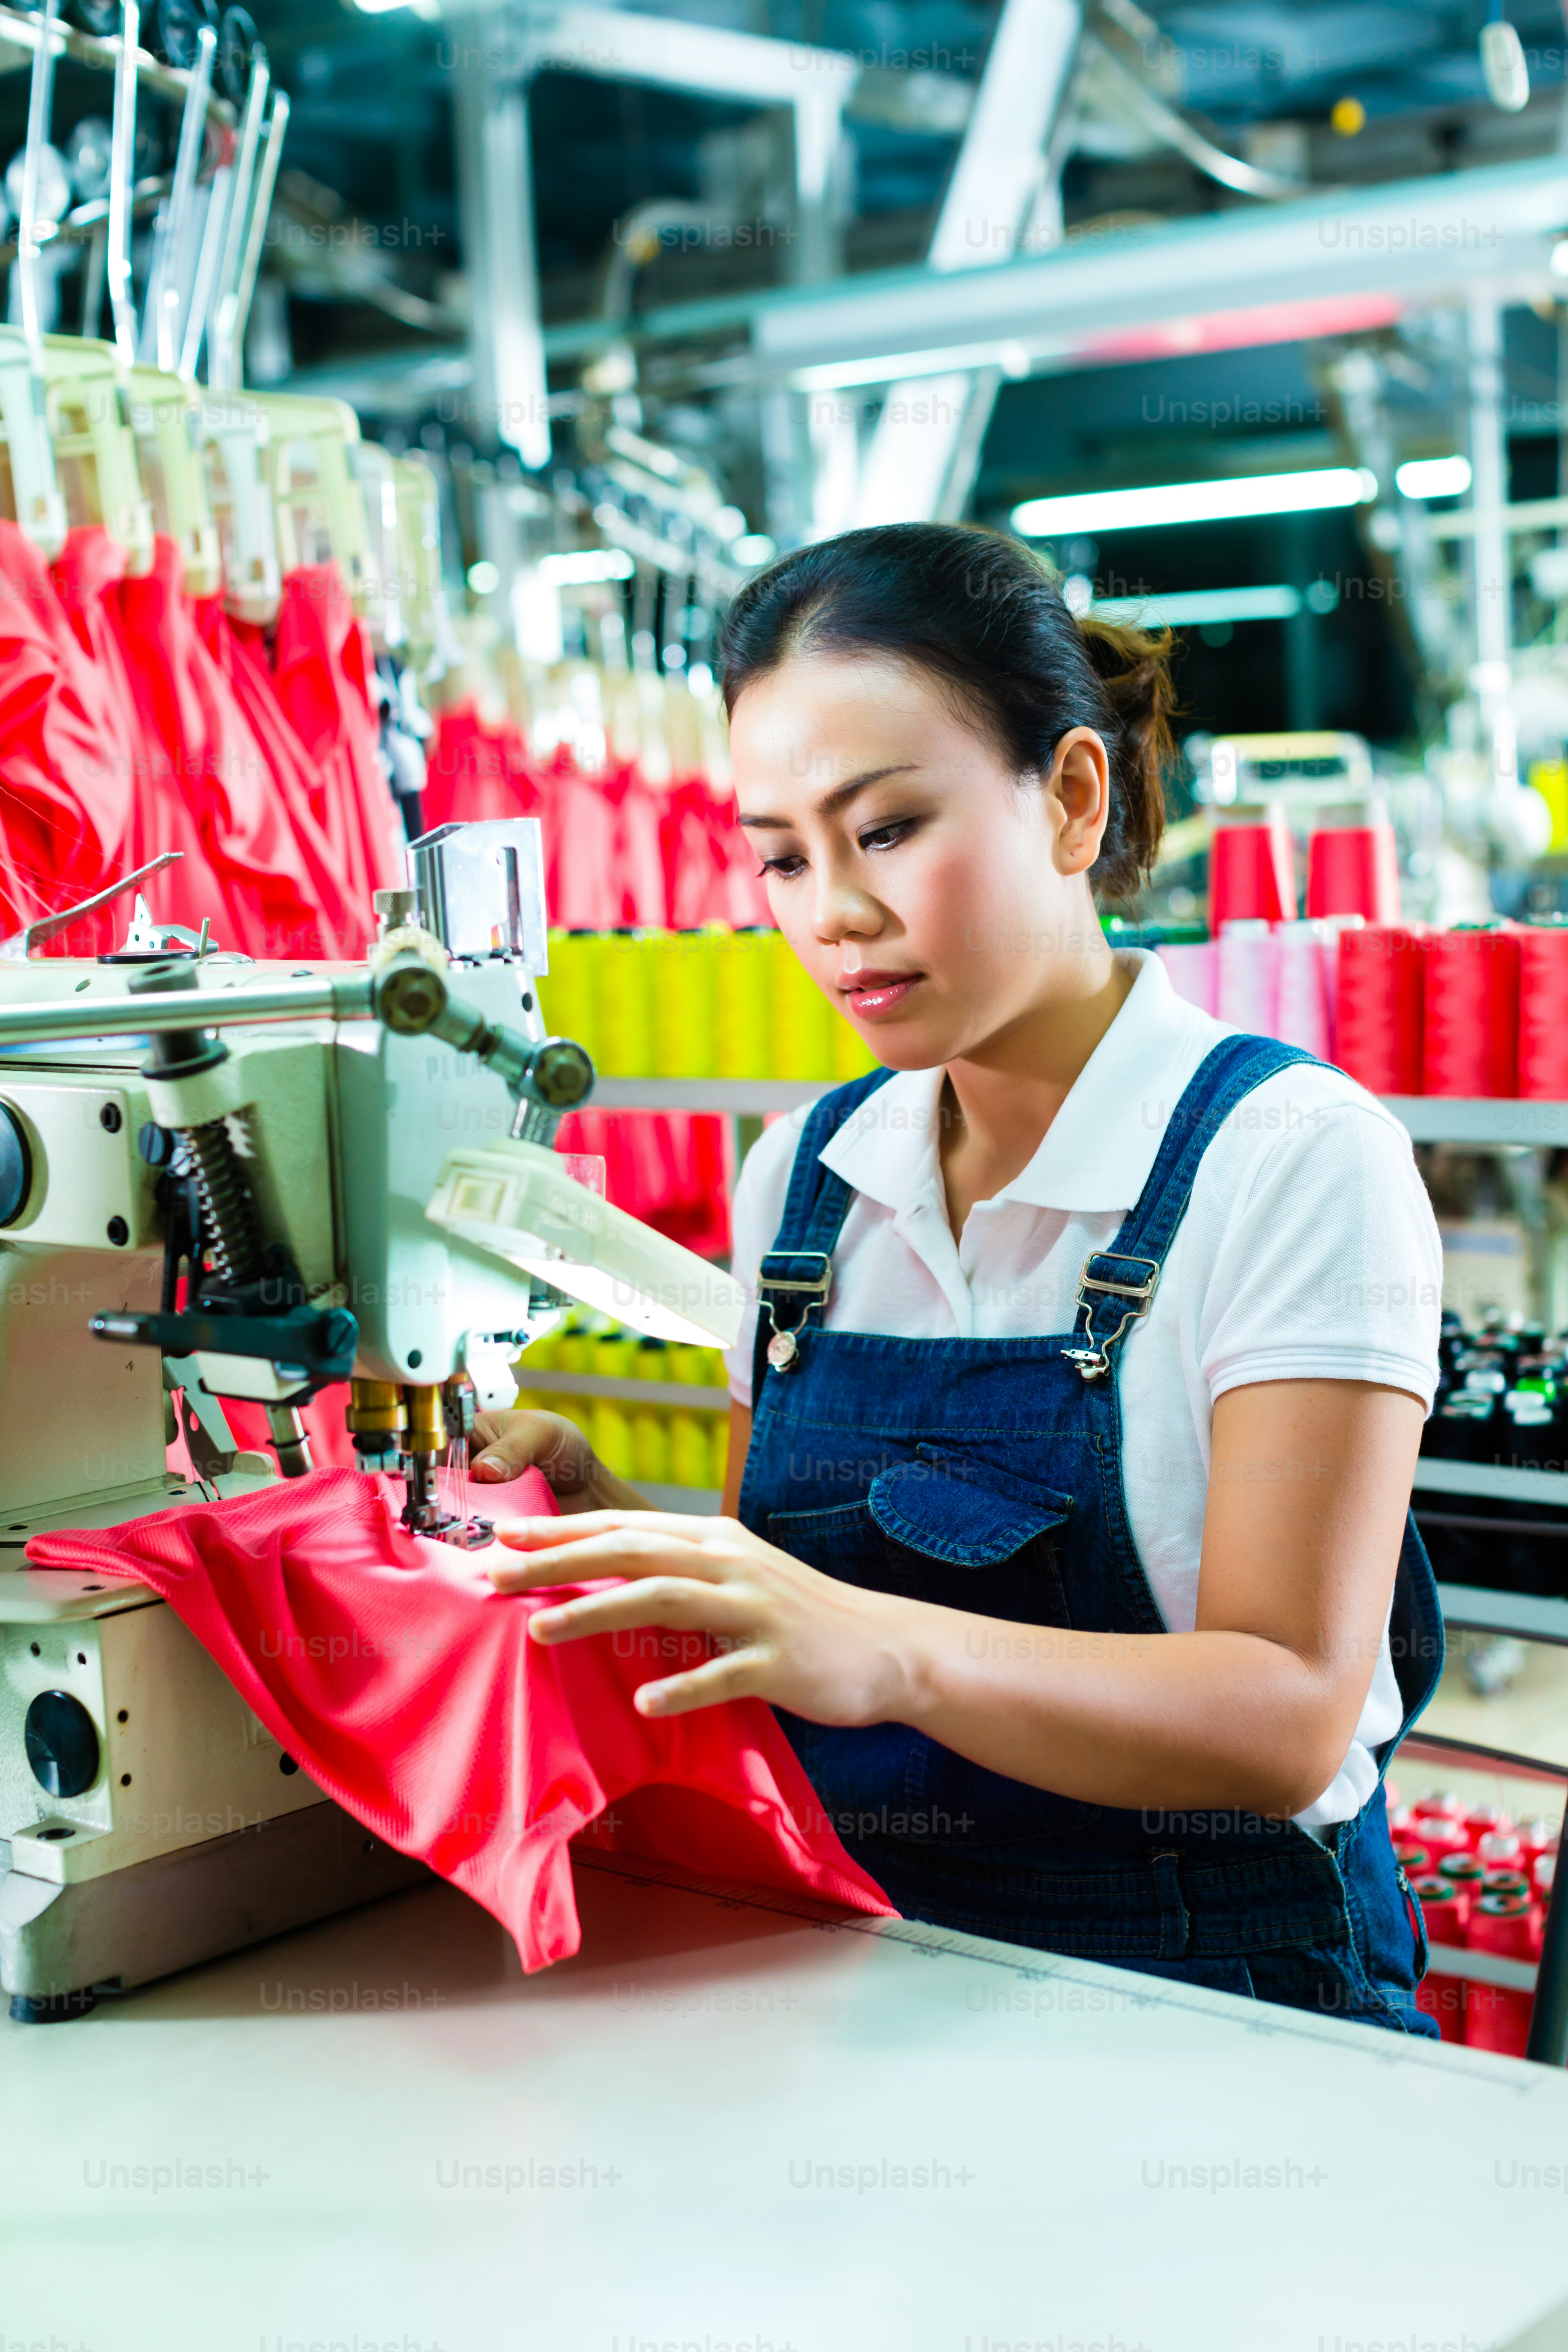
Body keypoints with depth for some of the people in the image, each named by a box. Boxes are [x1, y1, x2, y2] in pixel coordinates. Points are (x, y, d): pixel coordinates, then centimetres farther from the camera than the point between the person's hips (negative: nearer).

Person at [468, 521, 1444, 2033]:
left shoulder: (1288, 1157, -9)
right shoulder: (802, 1181, 8)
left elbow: (1291, 1715, -17)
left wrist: (888, 1652, -33)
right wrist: (600, 1519, -6)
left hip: (1207, 2004, -5)